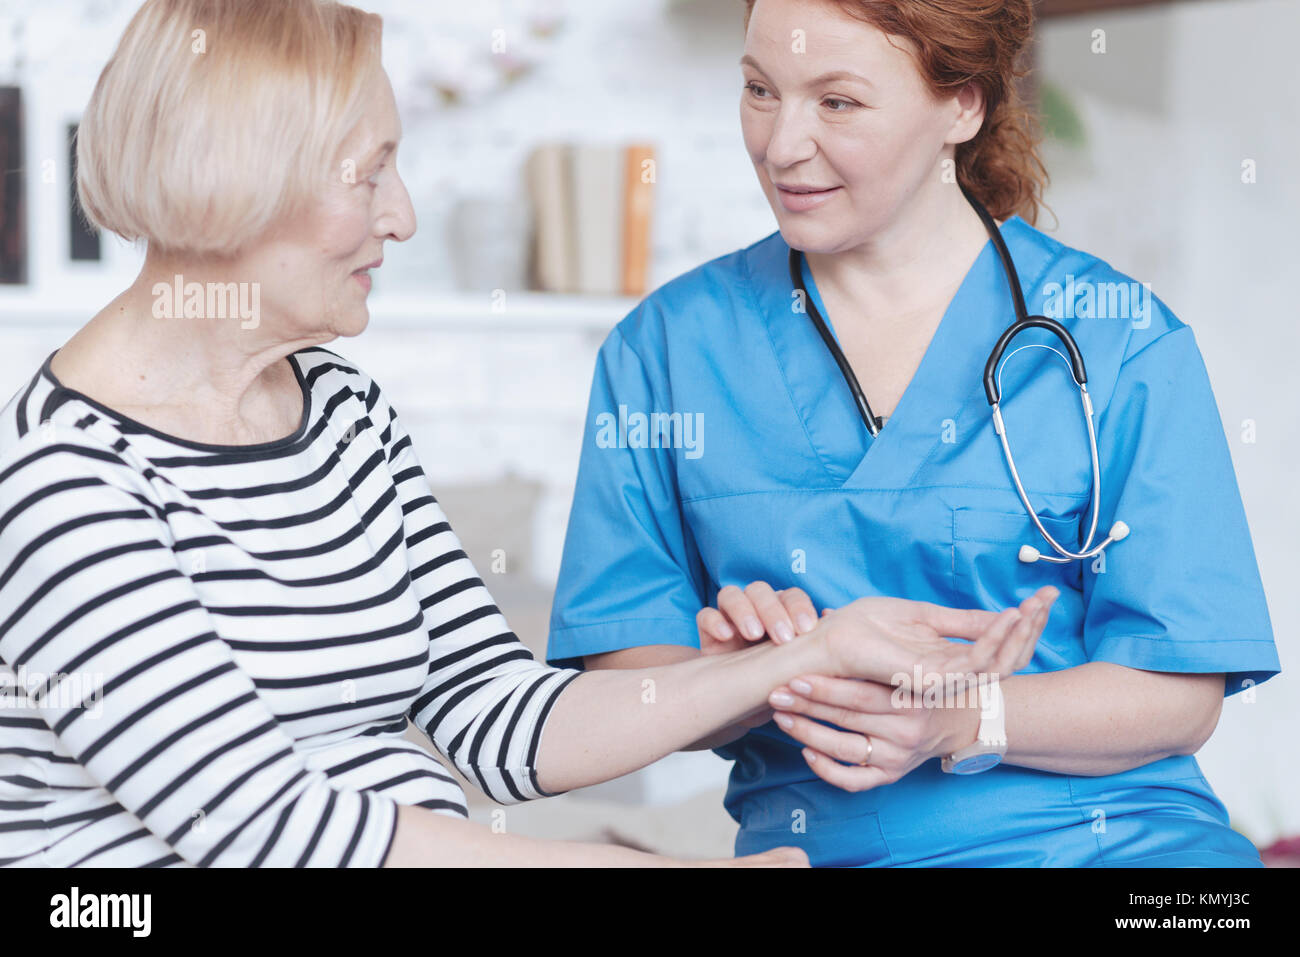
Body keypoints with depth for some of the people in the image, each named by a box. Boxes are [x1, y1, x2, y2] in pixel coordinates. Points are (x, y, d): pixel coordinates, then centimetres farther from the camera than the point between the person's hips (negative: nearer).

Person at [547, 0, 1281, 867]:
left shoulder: (1124, 343, 1)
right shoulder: (664, 346, 5)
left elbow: (1180, 696, -4)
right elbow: (615, 689, 1)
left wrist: (957, 720, -20)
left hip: (1107, 835, -1)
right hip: (820, 846, 1)